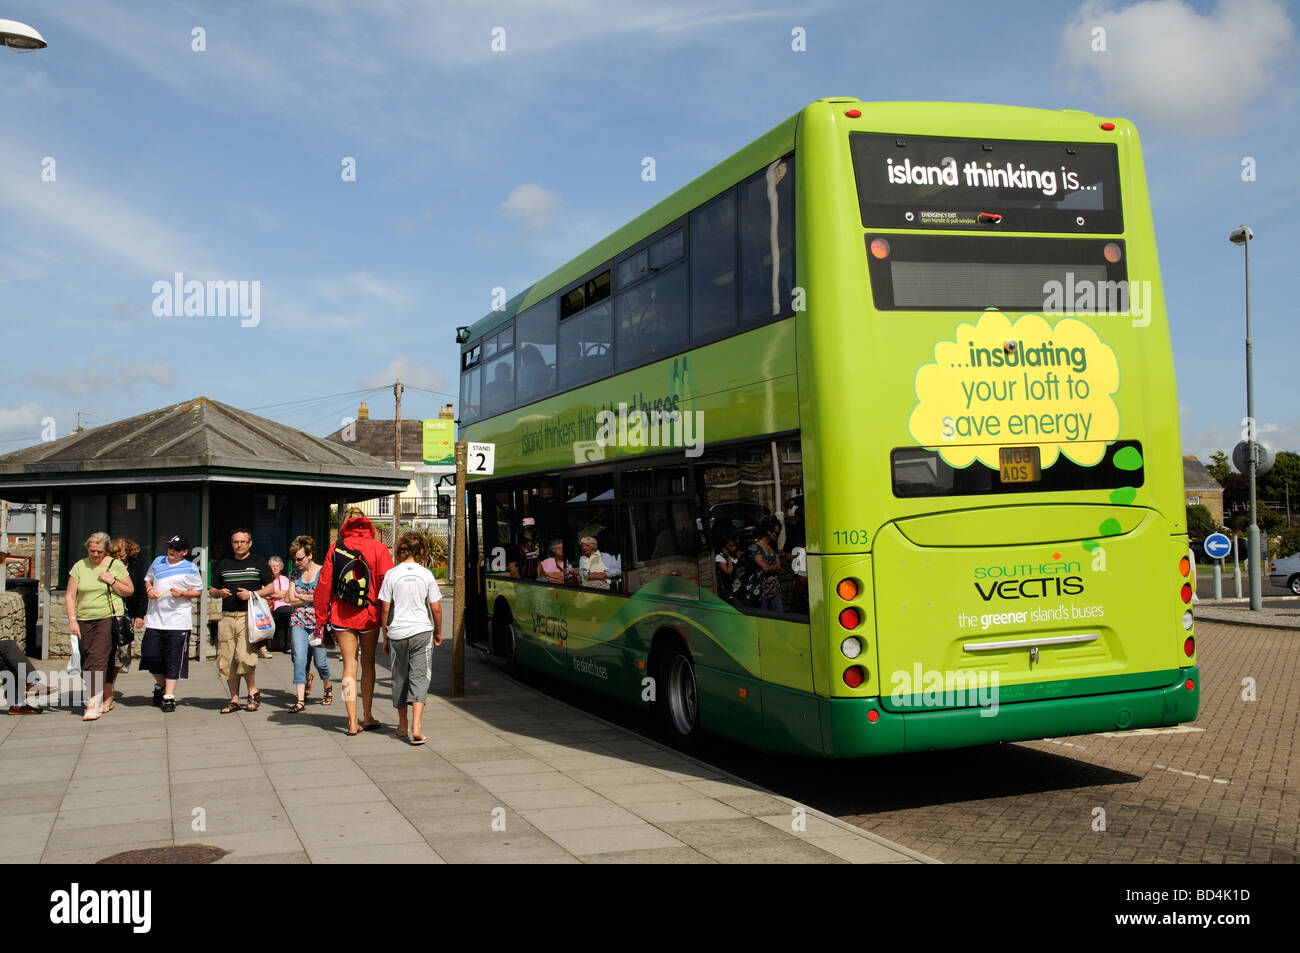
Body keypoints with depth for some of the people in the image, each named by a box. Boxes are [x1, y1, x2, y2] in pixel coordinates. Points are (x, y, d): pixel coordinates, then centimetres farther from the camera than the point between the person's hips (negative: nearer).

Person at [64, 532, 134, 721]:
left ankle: (92, 705, -18)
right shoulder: (79, 567, 8)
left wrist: (112, 581, -9)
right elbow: (70, 596, 9)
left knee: (98, 657, -15)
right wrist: (72, 619, -2)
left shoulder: (116, 565, 3)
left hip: (109, 618, -4)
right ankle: (107, 698, 20)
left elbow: (129, 591, 7)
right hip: (84, 620, 4)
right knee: (87, 663, 3)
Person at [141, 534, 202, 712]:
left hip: (178, 622, -4)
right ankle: (161, 685, 30)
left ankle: (169, 696, 3)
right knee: (150, 655, 3)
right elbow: (148, 579, 25)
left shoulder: (190, 569, 0)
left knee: (173, 659, -3)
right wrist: (149, 589, 3)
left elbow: (198, 591, 3)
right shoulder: (158, 562, 12)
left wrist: (182, 594, -14)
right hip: (154, 618, 4)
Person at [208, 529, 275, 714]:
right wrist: (219, 593, -2)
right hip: (227, 616, 4)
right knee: (227, 660, 2)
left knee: (244, 656, -17)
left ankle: (253, 692, 3)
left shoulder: (259, 562, 8)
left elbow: (271, 587, 6)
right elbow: (211, 590, 21)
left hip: (249, 615, -4)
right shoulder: (223, 564, 18)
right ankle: (234, 699, 11)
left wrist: (252, 594, -10)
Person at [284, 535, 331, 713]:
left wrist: (302, 597, -9)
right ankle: (300, 700, -3)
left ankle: (328, 687, 31)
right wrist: (313, 598, -8)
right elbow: (291, 600, 2)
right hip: (299, 622, 3)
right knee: (299, 659, -9)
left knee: (320, 662, 1)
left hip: (318, 623, -3)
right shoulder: (295, 574, 9)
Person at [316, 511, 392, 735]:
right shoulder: (378, 548, -3)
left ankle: (353, 722, 1)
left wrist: (321, 618, 7)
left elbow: (324, 585, 0)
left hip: (342, 616, 0)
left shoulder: (335, 549, 0)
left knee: (349, 665, 5)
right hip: (369, 615, 0)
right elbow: (387, 582, -8)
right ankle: (368, 718, 20)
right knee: (368, 663, 13)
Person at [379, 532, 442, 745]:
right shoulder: (426, 574, -2)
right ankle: (416, 728, -13)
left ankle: (402, 725, 26)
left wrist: (385, 637, 9)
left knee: (400, 677, 14)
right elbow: (436, 608, 0)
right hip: (421, 631, -1)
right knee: (419, 678, 0)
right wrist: (438, 632, 14)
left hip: (397, 633, 1)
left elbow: (385, 609, -1)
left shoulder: (391, 574, -3)